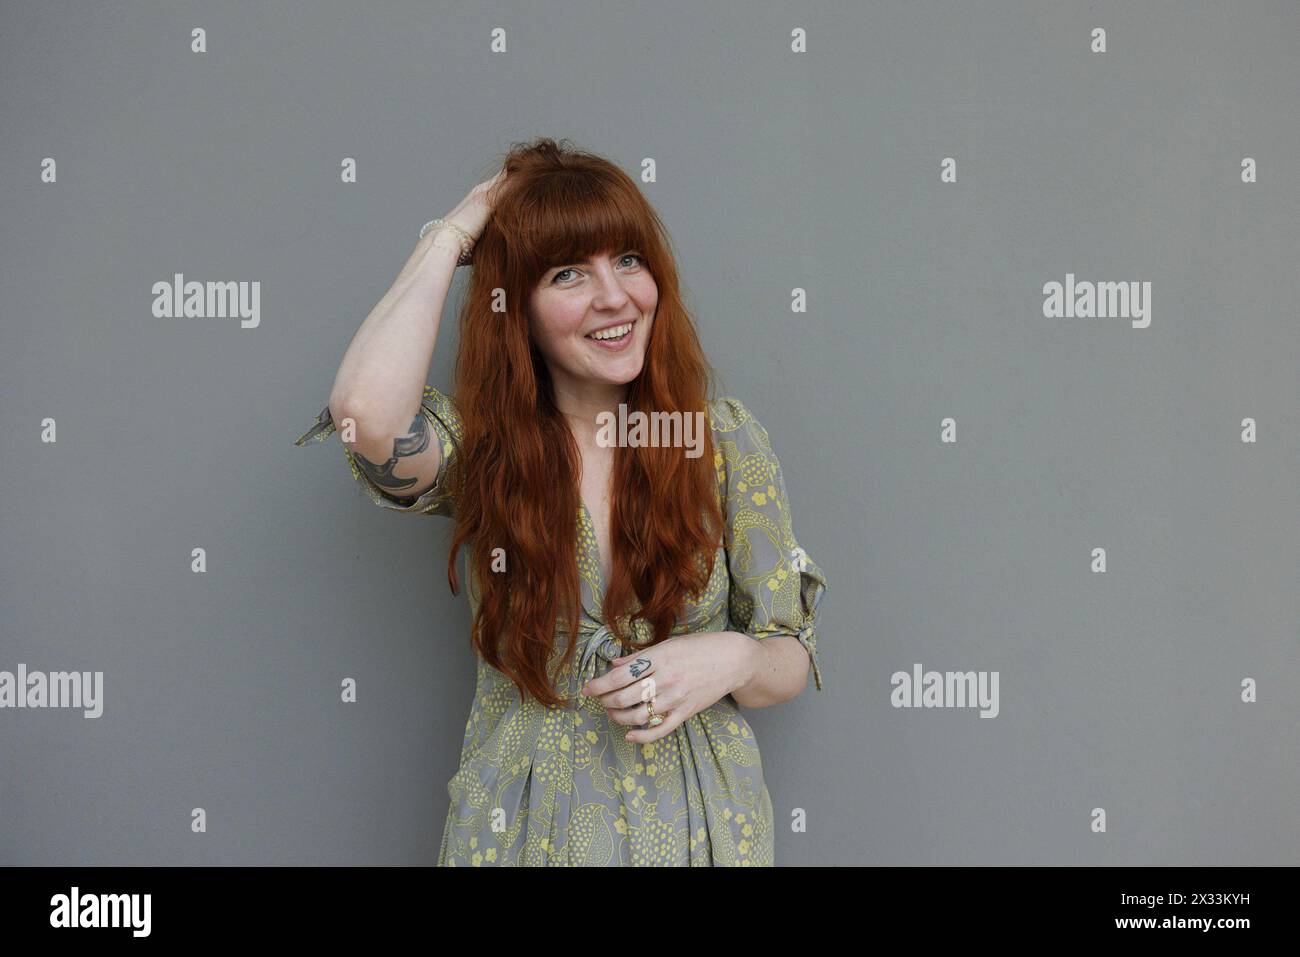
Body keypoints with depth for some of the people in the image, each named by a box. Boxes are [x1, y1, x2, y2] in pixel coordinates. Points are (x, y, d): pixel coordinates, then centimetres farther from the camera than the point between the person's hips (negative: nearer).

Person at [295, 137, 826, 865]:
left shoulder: (727, 440, -7)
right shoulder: (475, 444, -9)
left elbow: (793, 661, -1)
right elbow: (365, 410, -33)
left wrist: (733, 660, -24)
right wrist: (450, 239, -18)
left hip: (699, 823, 1)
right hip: (523, 825, 0)